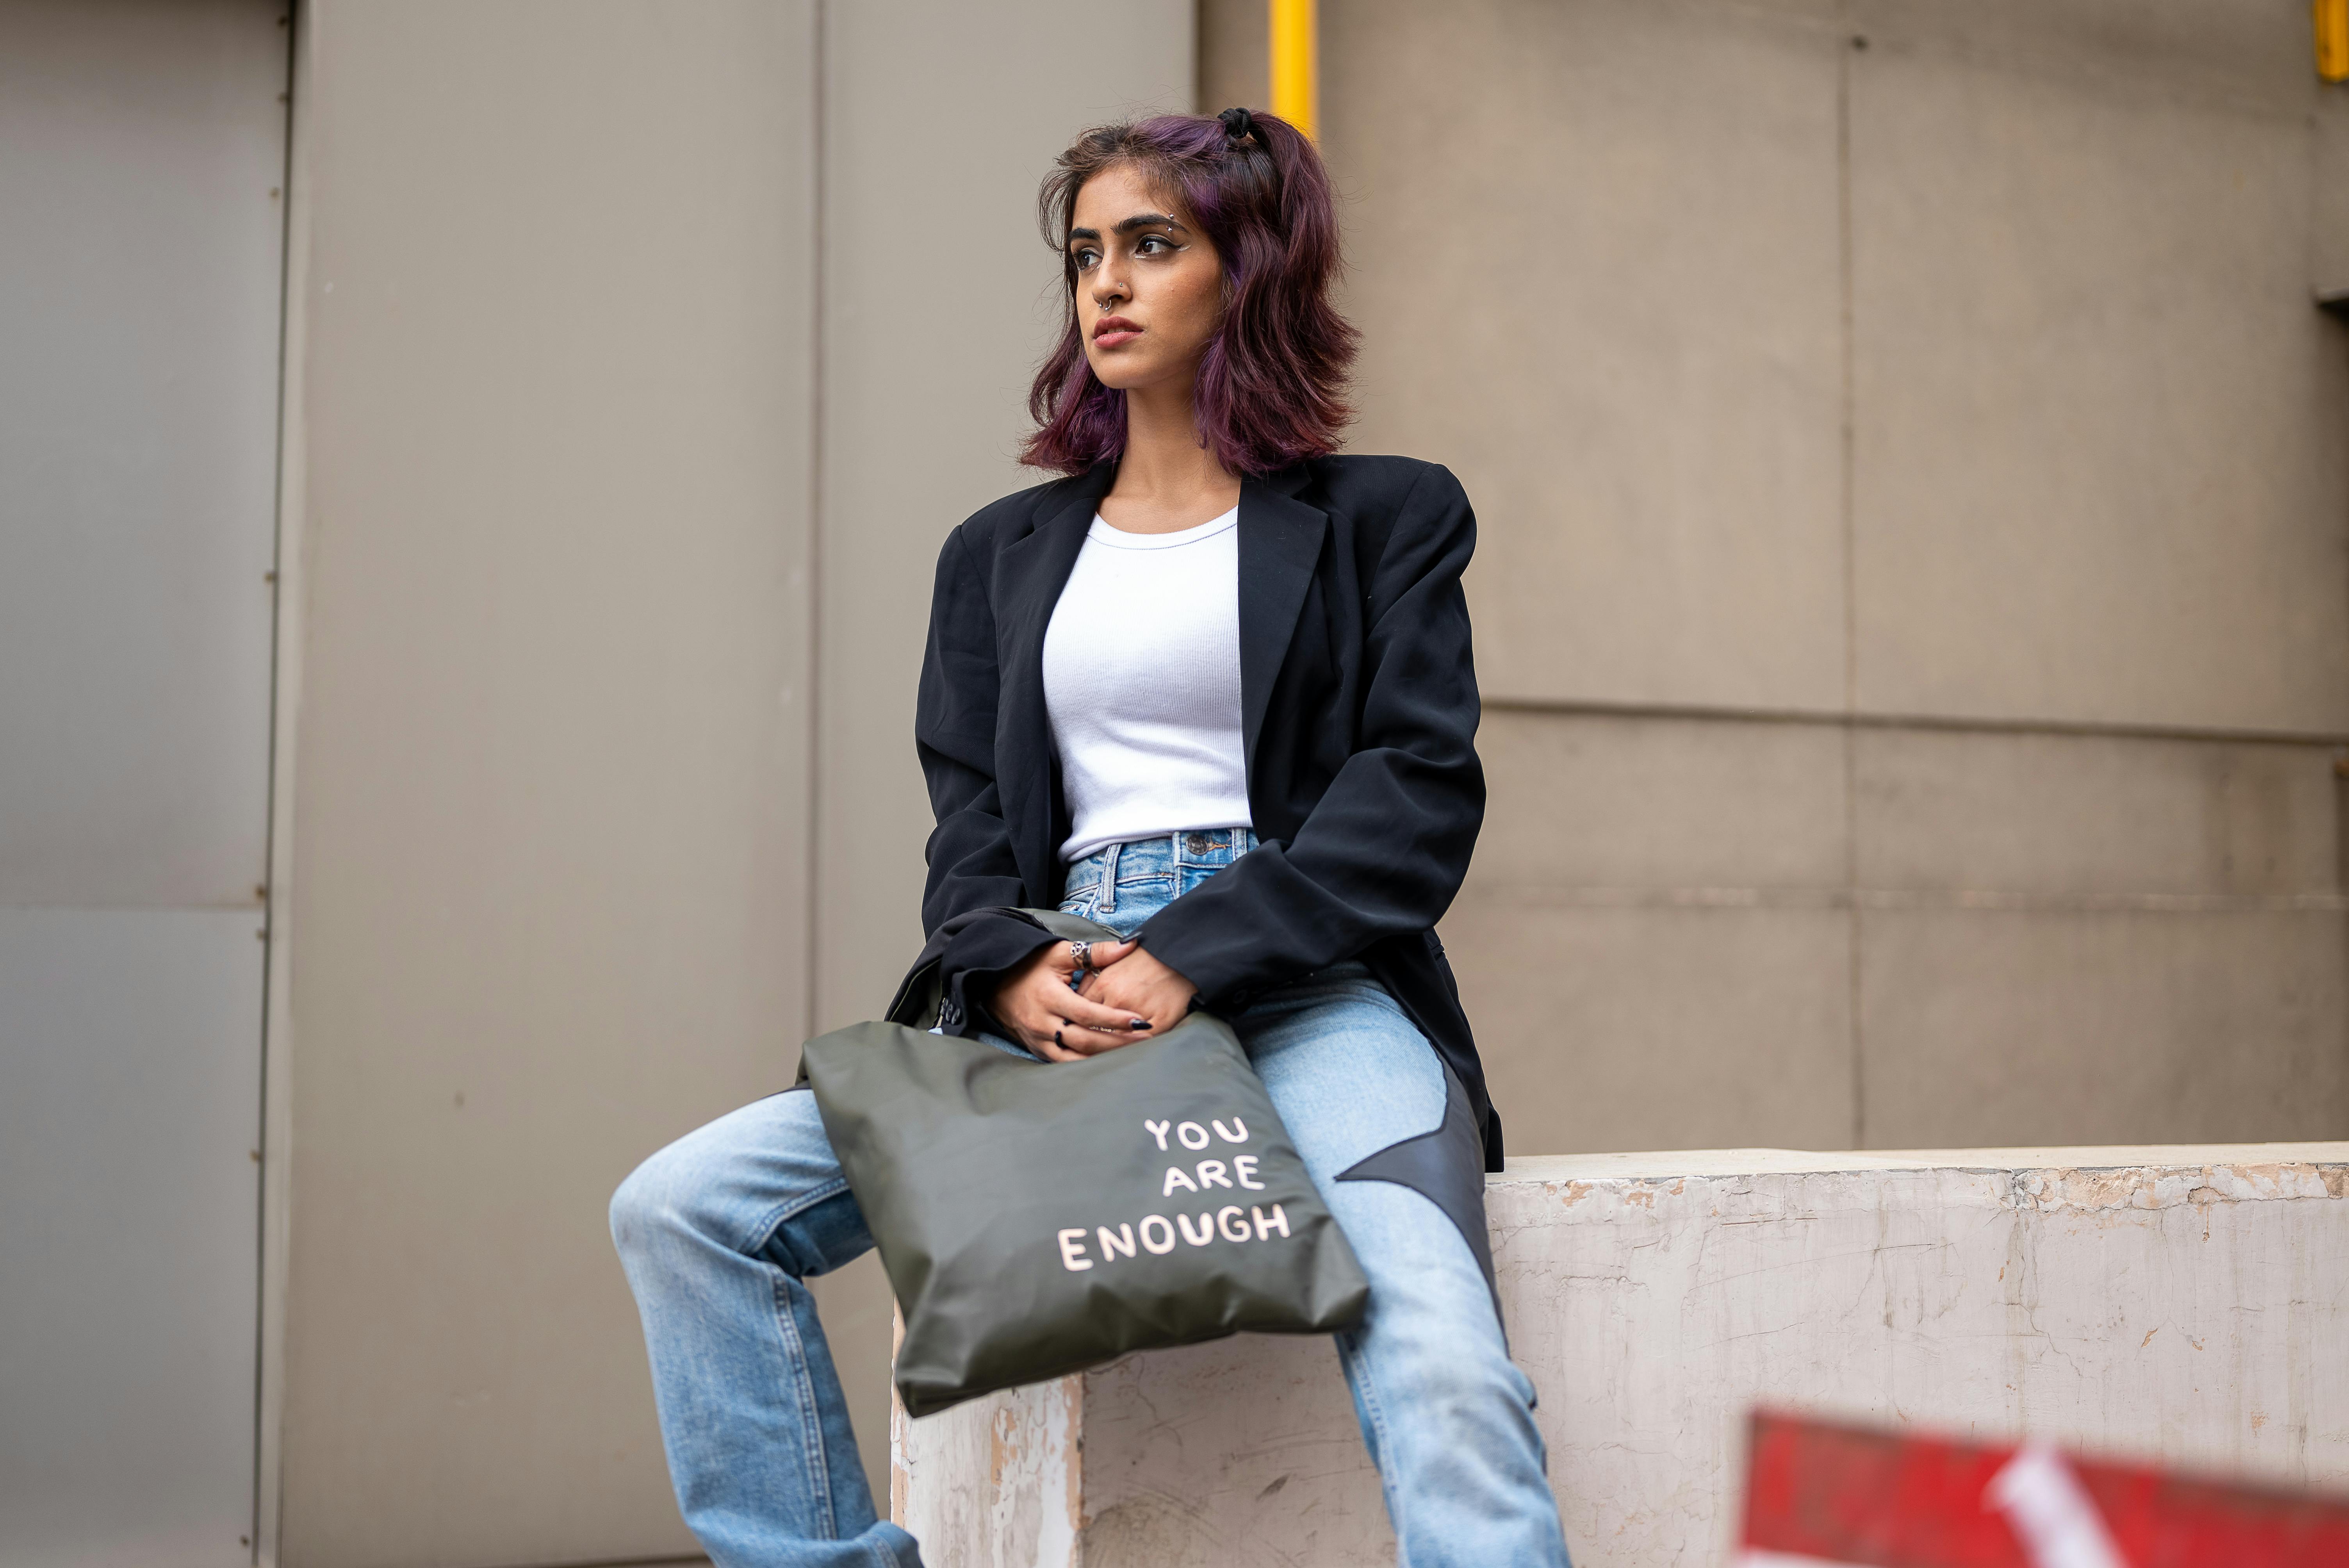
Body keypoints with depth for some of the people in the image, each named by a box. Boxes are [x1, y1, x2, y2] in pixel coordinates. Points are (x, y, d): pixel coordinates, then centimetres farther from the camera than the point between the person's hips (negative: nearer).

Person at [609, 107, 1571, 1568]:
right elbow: (970, 824, 16)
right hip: (1052, 1005, 4)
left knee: (1446, 1386, -30)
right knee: (678, 1209, -12)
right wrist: (1012, 970, -9)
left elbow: (1422, 791, 0)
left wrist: (1194, 958, -14)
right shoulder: (1002, 554, 23)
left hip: (1303, 989, -4)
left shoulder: (1383, 516, 12)